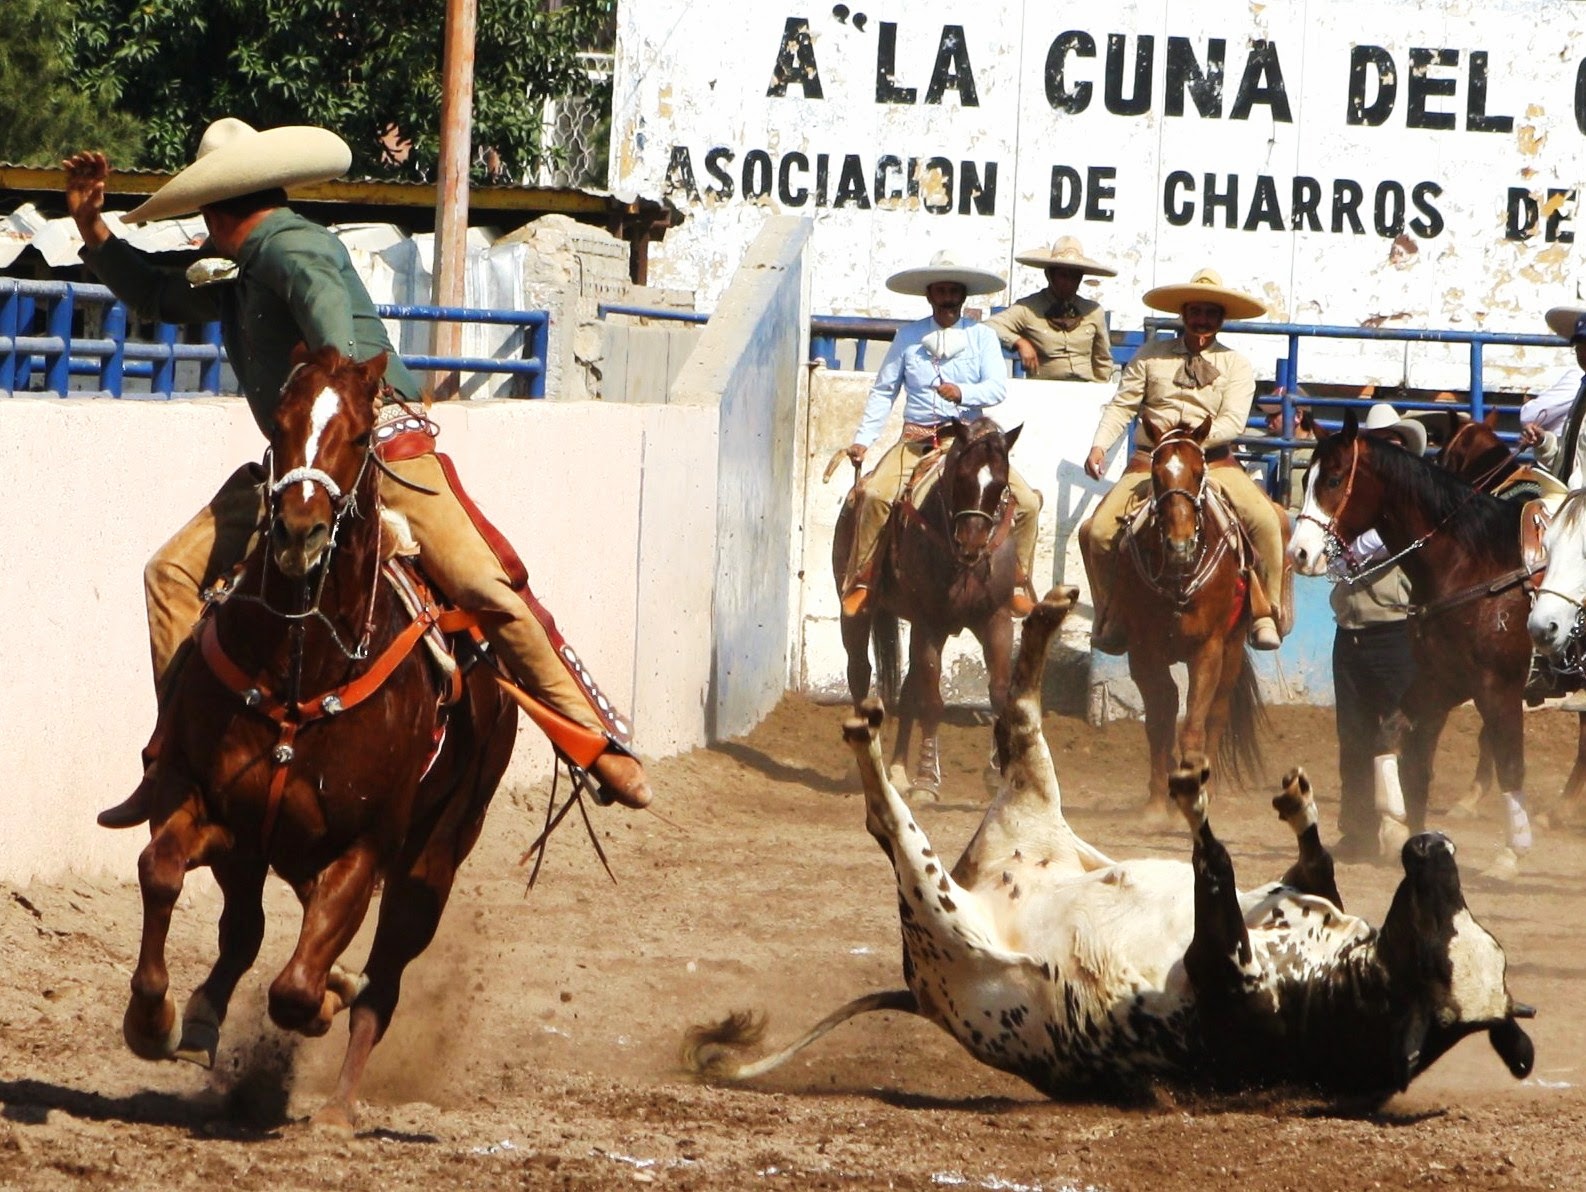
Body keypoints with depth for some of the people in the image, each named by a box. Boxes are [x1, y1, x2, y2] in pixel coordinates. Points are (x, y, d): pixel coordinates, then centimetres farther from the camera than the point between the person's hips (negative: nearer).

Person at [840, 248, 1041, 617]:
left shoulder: (982, 336, 6)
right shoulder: (908, 336, 8)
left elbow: (998, 387, -6)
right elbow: (883, 391, 11)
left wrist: (963, 393, -25)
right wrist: (862, 438, 2)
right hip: (917, 440, -1)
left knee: (1027, 502, -15)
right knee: (875, 495, -27)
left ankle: (1018, 584, 1)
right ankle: (860, 583, -15)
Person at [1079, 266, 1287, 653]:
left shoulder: (1236, 366, 7)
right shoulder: (1152, 355, 9)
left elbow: (1233, 422, -5)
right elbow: (1122, 405, 4)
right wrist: (1099, 446, -12)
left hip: (1213, 462, -1)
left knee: (1266, 522, -25)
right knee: (1098, 533, -18)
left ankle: (1264, 617, -11)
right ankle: (1112, 617, 3)